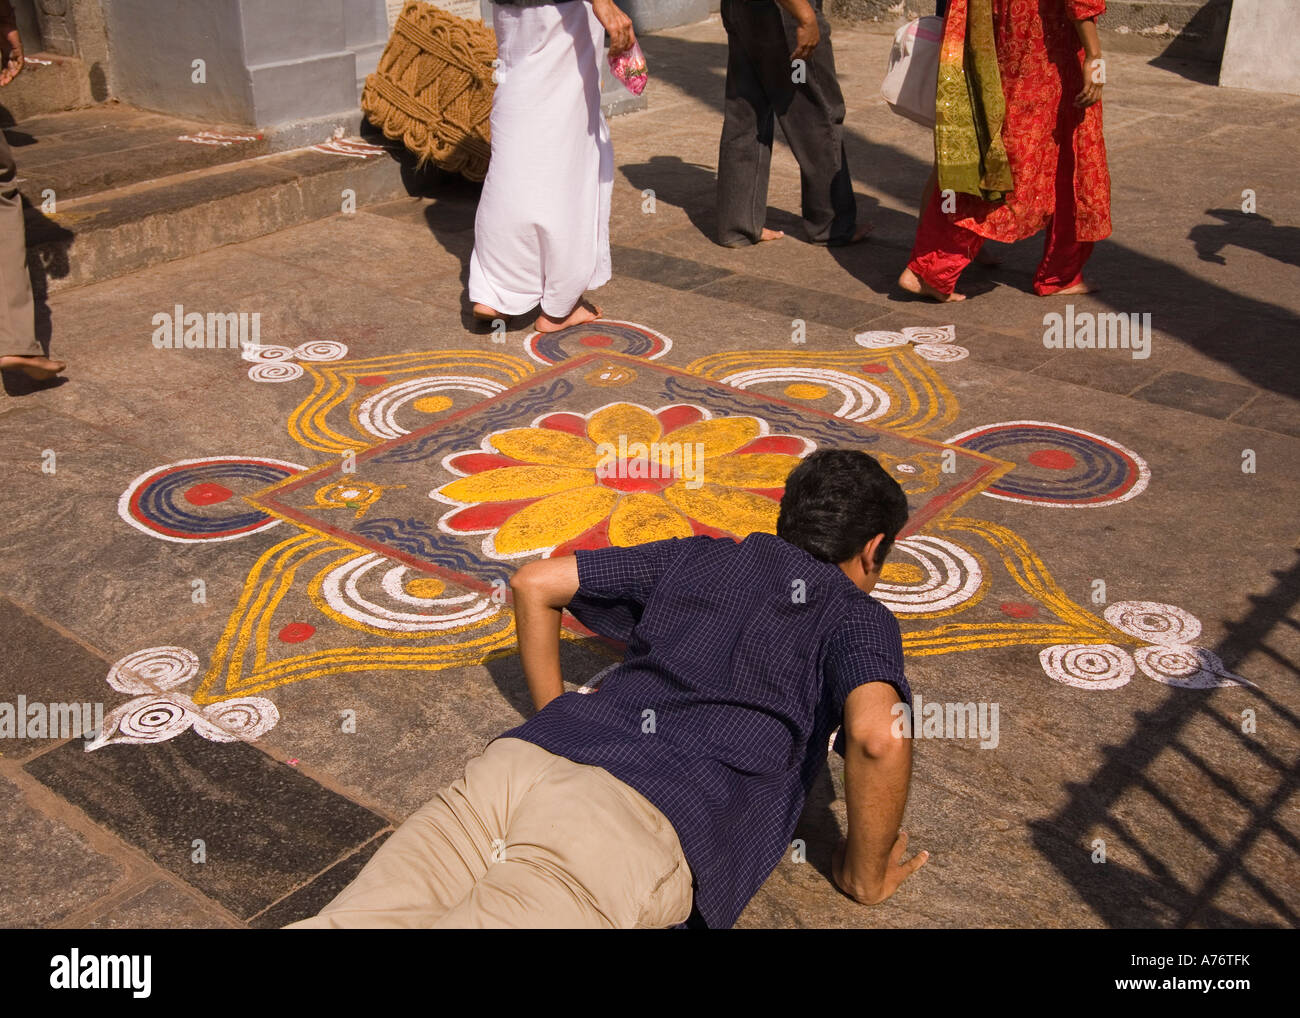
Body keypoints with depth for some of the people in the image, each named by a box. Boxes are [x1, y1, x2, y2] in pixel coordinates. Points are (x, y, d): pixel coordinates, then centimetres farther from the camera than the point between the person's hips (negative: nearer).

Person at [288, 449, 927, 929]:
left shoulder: (700, 556, 29)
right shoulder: (857, 616, 15)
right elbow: (879, 733, -8)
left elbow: (534, 583, 29)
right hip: (641, 823, -5)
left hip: (529, 752, 6)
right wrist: (865, 875, 10)